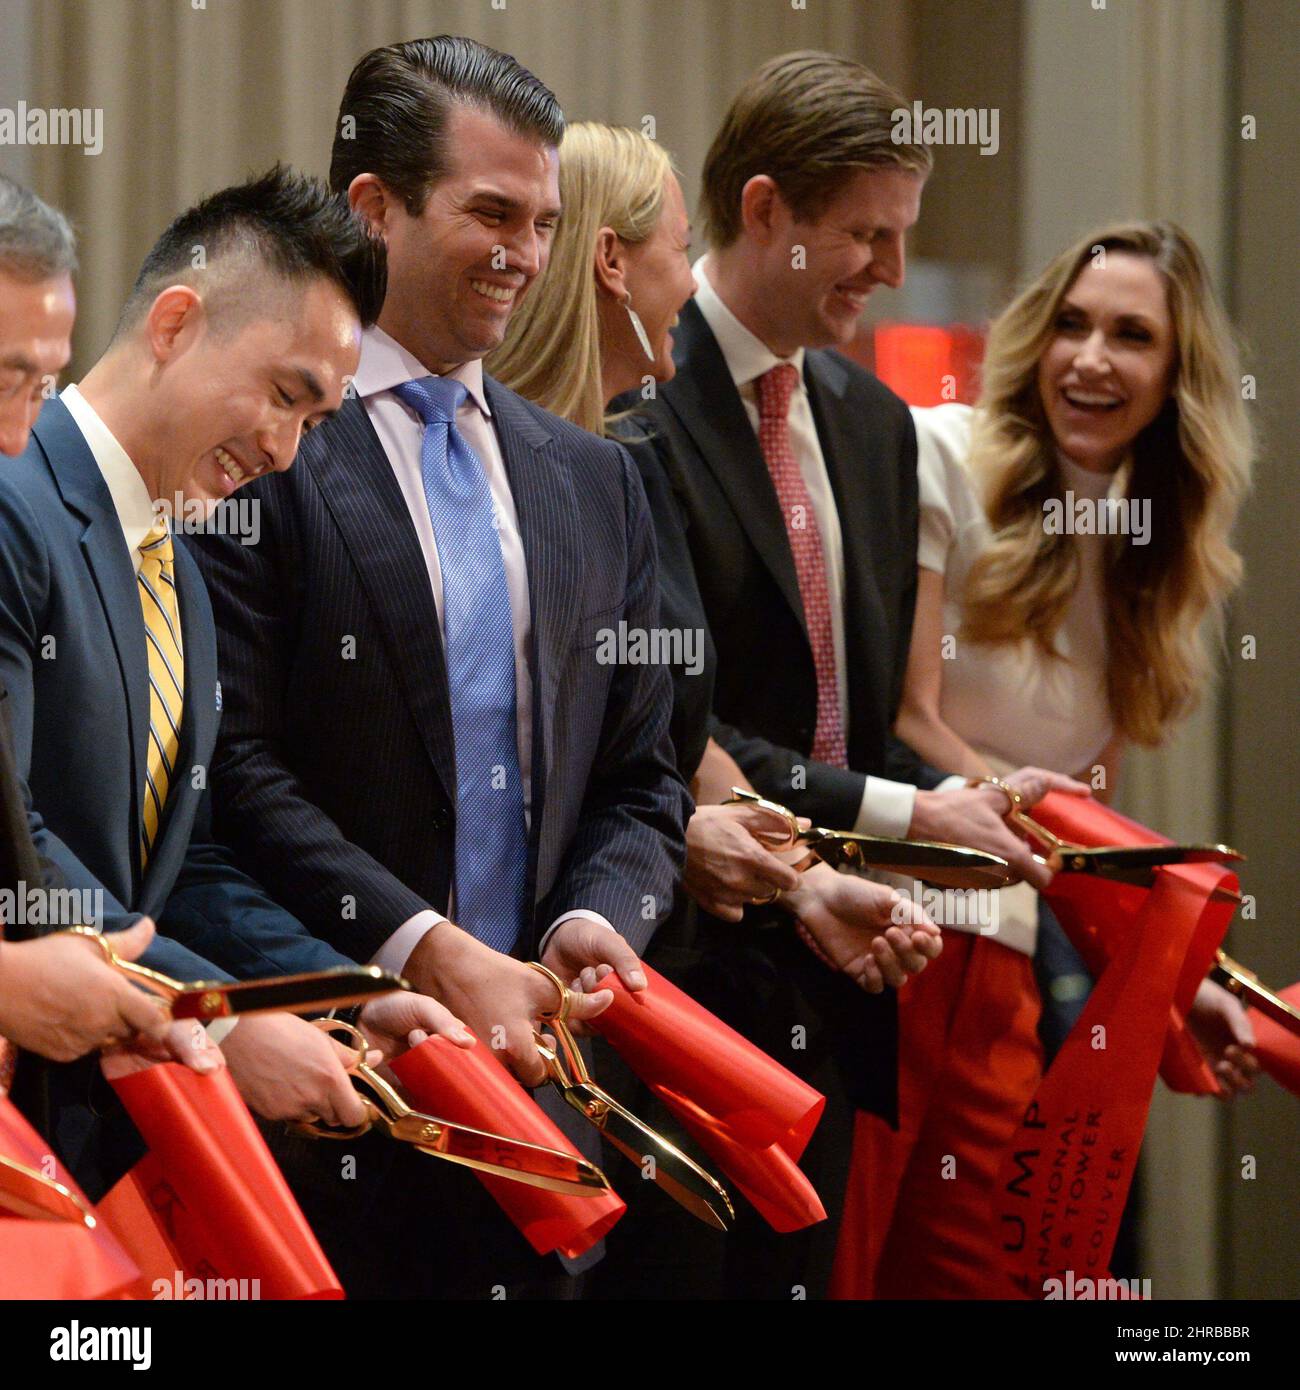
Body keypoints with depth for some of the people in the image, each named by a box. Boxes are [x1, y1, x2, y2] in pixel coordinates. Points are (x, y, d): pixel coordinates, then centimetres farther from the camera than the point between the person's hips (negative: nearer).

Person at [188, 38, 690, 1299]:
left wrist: (595, 921, -4)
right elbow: (240, 766, -12)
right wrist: (429, 953, -17)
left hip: (532, 1055, 6)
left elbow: (637, 779, 16)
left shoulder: (594, 483, 16)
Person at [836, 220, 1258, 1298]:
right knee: (830, 1264, -9)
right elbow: (902, 725, -10)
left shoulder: (1154, 559, 14)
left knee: (956, 1268, 5)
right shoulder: (938, 460, -6)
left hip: (1001, 965, 6)